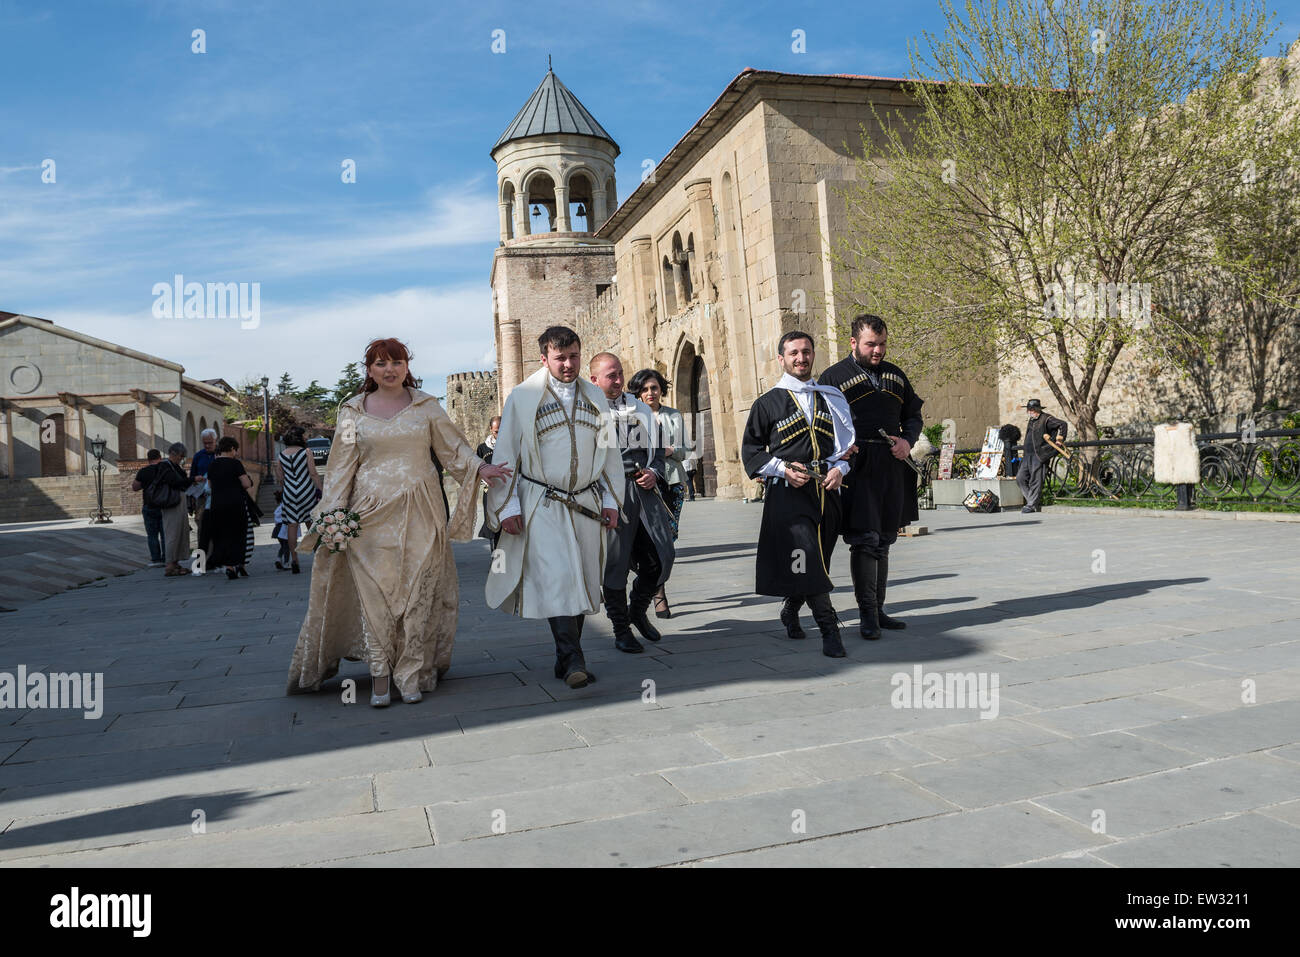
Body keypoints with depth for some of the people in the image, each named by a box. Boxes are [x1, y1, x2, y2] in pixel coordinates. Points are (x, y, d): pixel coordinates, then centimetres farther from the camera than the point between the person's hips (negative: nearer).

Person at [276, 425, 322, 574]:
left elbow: (281, 479, 10)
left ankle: (294, 560, 1)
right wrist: (320, 490, -4)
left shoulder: (280, 456, 6)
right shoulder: (306, 452, -3)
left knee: (292, 526, 3)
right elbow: (313, 474, -7)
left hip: (289, 492, 2)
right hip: (307, 491, -2)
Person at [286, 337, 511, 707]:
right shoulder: (353, 412, 9)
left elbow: (453, 447, 8)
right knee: (376, 592, -2)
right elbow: (341, 467, 8)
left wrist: (479, 468, -10)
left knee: (418, 590, 0)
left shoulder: (427, 406, 8)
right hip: (372, 514, 0)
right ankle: (380, 676, 6)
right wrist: (332, 516, 1)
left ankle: (413, 674, 9)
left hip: (420, 513, 0)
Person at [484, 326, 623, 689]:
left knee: (582, 581, 5)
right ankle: (573, 660, -8)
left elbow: (610, 452, 16)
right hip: (542, 506, -4)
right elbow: (504, 455, 1)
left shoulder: (595, 397, 11)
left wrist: (610, 500, 10)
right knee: (556, 579, -14)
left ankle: (566, 659, 16)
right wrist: (507, 506, -4)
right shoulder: (522, 398, 0)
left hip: (586, 505, 4)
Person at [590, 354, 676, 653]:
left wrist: (653, 473, 4)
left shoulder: (640, 409, 19)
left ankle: (638, 610, 26)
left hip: (644, 490, 5)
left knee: (662, 555, 1)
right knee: (615, 561, -3)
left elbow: (656, 450, 24)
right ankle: (621, 630, 13)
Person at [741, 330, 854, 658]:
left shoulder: (831, 398, 16)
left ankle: (790, 610, 32)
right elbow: (751, 450, 5)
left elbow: (848, 440, 20)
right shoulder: (768, 403, 5)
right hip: (787, 492, -4)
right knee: (806, 558, -15)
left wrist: (839, 469, 1)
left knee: (816, 563, 8)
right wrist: (783, 469, -10)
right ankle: (829, 628, -9)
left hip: (826, 492, 4)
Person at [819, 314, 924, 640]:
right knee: (864, 539, -8)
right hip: (857, 466, -5)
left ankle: (878, 610, 19)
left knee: (883, 541, 11)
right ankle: (867, 615, -1)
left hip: (893, 467, 6)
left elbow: (913, 415, 23)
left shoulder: (896, 375, 16)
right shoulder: (834, 376, 0)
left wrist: (907, 441, 3)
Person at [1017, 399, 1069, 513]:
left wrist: (1060, 440, -11)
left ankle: (1032, 505, -2)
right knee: (1020, 478, 3)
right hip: (1028, 455, 8)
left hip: (1039, 456, -8)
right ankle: (1032, 500, 13)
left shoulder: (1046, 419, -6)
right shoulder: (1032, 420, 19)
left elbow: (1063, 424, -13)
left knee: (1035, 481, -6)